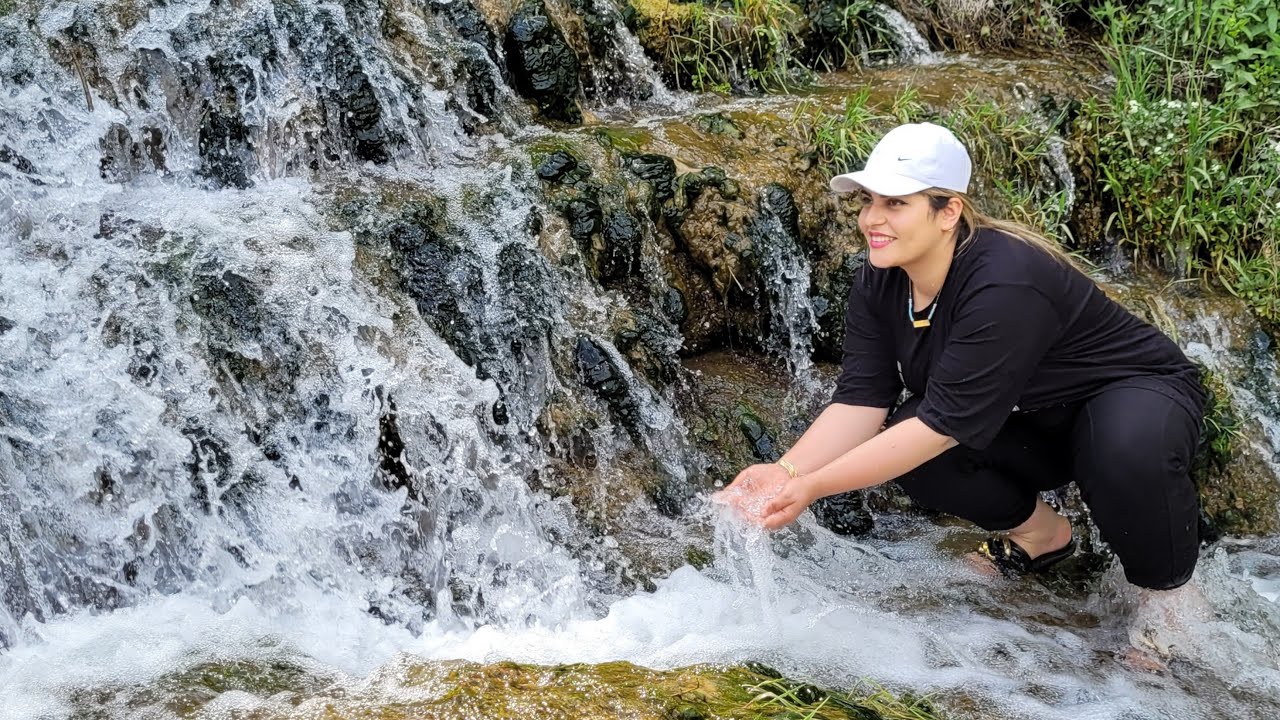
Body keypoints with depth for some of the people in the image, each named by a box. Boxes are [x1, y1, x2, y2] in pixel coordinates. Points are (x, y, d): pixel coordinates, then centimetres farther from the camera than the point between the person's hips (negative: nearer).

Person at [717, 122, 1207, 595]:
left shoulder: (1003, 287, -36)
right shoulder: (878, 285, -11)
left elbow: (943, 423, -35)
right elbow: (860, 401, -16)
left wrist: (811, 487, -36)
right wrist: (786, 471, -34)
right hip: (1031, 425, 7)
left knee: (1130, 446, -40)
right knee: (898, 441, -19)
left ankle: (1166, 585, -9)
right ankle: (1038, 532, 8)